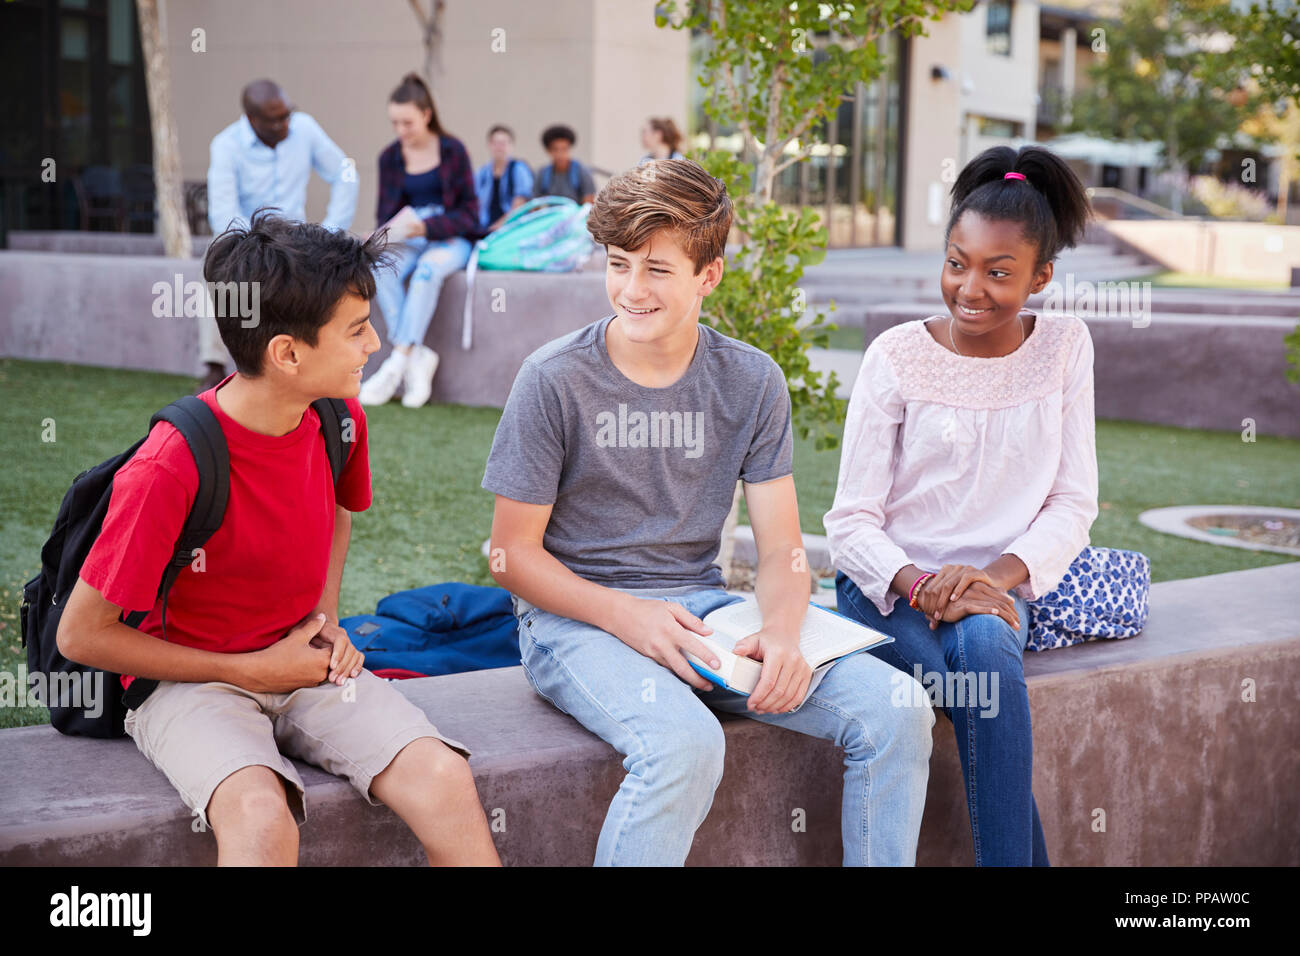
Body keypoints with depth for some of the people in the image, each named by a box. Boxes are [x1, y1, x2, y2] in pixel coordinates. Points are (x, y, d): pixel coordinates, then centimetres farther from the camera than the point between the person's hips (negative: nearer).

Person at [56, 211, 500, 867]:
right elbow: (81, 636, -15)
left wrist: (326, 622, 4)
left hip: (306, 666, 5)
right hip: (188, 679, -5)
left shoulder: (339, 418, -4)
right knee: (262, 817, -36)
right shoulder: (170, 468, -23)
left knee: (444, 777, -21)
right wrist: (251, 671, -13)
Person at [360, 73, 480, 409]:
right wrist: (389, 229, -11)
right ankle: (418, 357, -33)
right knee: (380, 270, -33)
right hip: (407, 241, 3)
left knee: (428, 269, -38)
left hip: (449, 241, -3)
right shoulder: (390, 157, 9)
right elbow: (384, 213, 14)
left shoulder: (453, 150, -2)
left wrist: (426, 227, -19)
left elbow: (469, 214, -4)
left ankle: (397, 363, -38)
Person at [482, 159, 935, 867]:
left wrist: (781, 633, -20)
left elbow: (781, 548, 2)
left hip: (700, 606, 4)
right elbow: (513, 555, -6)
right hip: (575, 617, -4)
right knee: (685, 744, -35)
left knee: (895, 709, -14)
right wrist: (627, 616, -21)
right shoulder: (554, 379, -9)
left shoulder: (752, 382, 2)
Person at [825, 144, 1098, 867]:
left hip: (993, 587, 2)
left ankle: (1004, 856, -24)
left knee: (985, 643, -33)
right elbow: (852, 519, -5)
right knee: (987, 656, -32)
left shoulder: (1064, 347, 1)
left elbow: (1074, 501, 1)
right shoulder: (898, 357, -5)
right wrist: (922, 587, -24)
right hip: (891, 583, -1)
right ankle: (1027, 855, -19)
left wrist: (999, 573, -17)